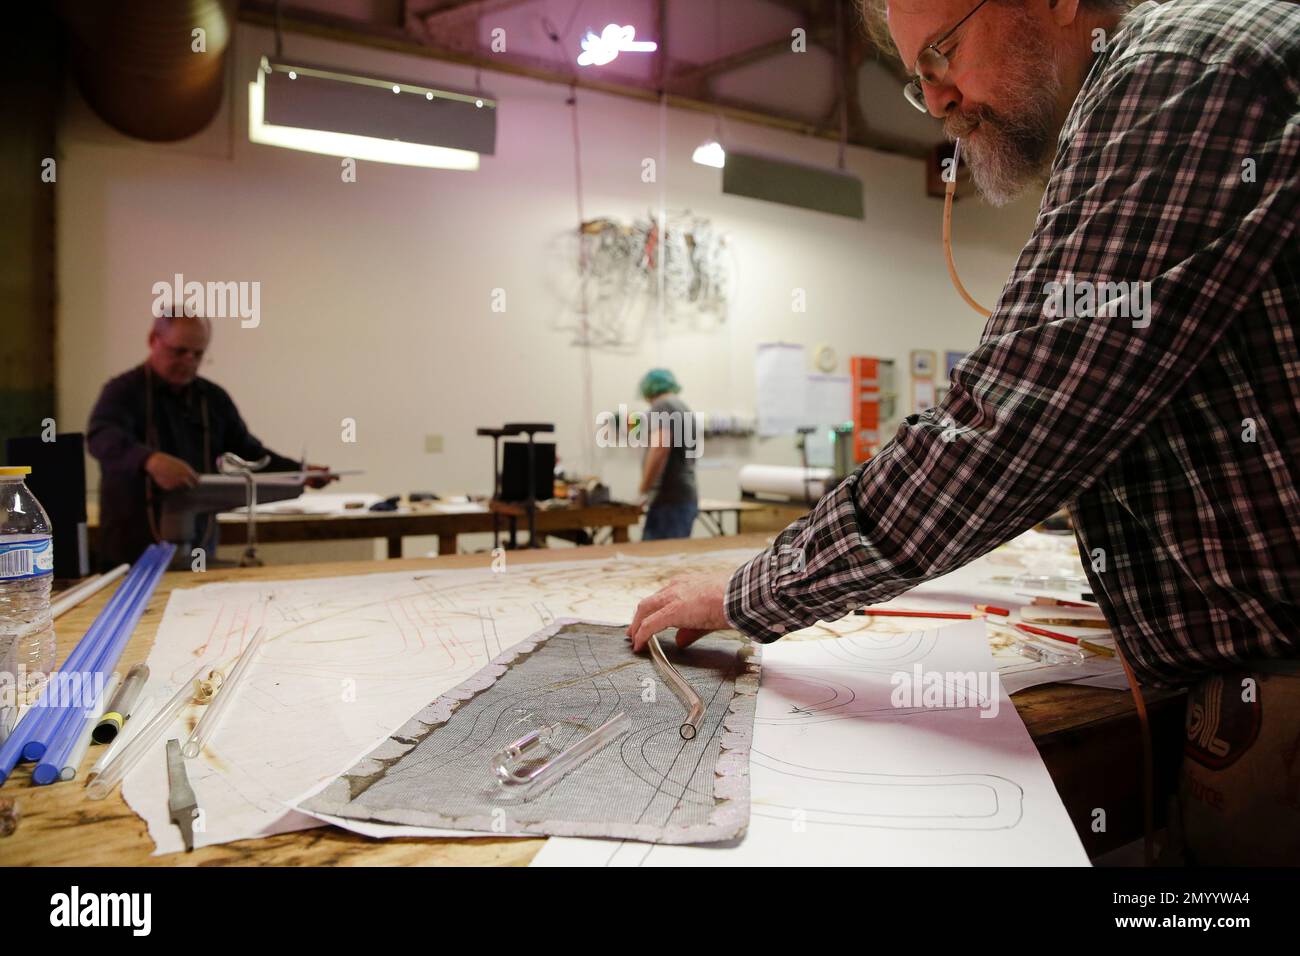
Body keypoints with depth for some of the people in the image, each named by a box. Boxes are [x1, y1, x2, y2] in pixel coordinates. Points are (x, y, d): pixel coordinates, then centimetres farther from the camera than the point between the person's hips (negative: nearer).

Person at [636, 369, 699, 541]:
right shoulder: (684, 409, 22)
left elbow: (660, 447, -22)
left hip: (670, 500, -9)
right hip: (684, 497, 9)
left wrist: (644, 489, -14)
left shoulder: (662, 406, -6)